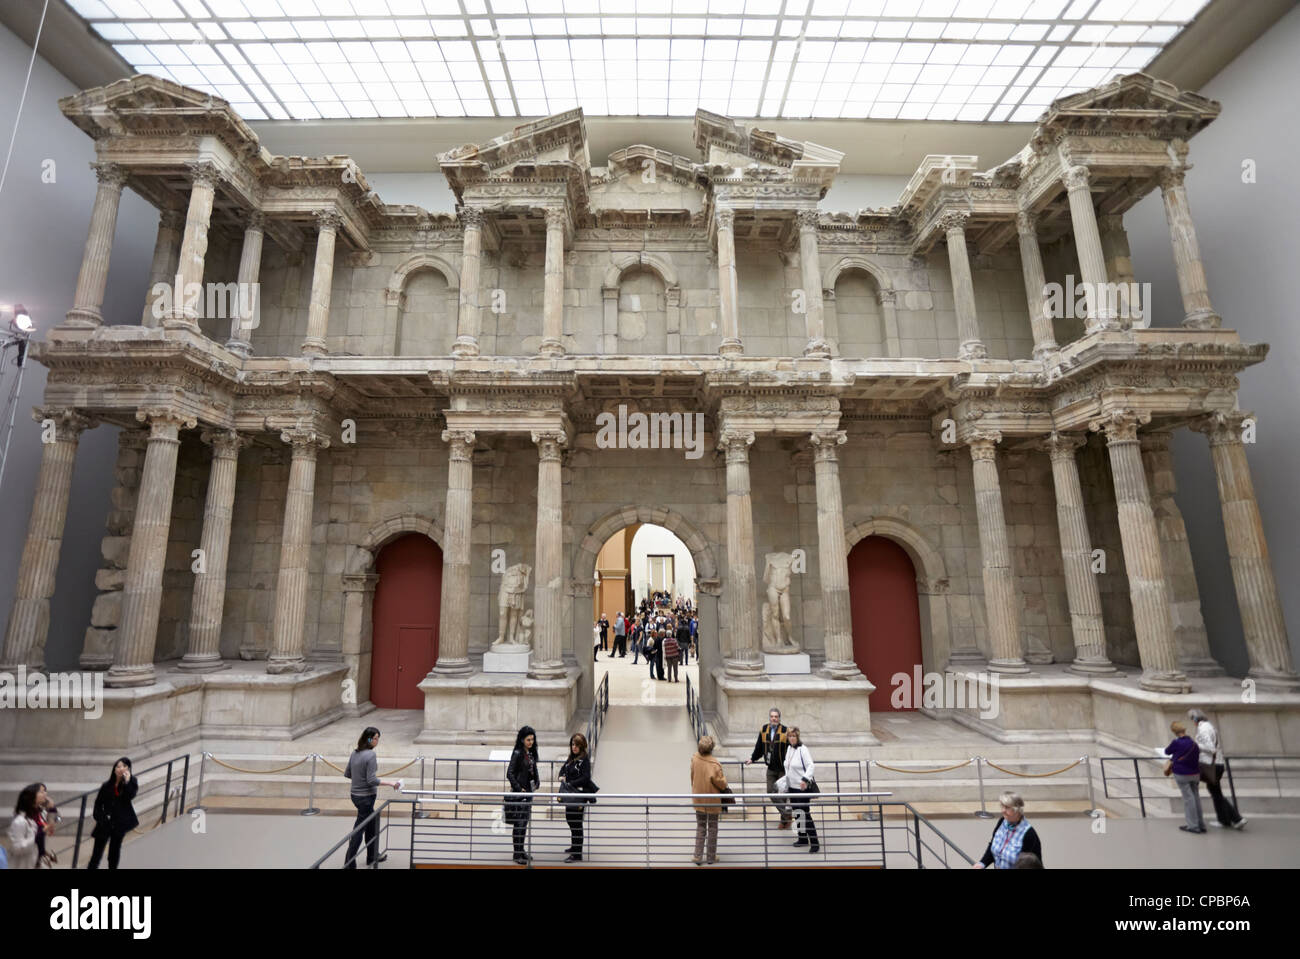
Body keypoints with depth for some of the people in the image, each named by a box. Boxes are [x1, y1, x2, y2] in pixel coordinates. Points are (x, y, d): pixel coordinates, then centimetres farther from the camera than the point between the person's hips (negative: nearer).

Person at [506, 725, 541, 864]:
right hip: (519, 792, -7)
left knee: (525, 822, 15)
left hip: (529, 791, 7)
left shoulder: (531, 753, 8)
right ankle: (517, 854, 9)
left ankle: (522, 851, 27)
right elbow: (510, 773, -16)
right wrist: (519, 789, -16)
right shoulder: (517, 753, -14)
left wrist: (536, 783, 6)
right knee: (519, 823, -1)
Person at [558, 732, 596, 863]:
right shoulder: (571, 758, 9)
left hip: (580, 795, -9)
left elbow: (586, 778, -21)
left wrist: (570, 783, -19)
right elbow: (563, 768, 22)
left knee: (576, 823, -3)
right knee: (570, 819, 20)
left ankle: (577, 855, 6)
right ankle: (574, 847, 39)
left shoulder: (585, 759, -15)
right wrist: (562, 776, 0)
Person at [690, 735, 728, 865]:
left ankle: (698, 856, 22)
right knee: (712, 828, 16)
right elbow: (721, 784, -20)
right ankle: (711, 857, 27)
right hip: (713, 801, -4)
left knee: (700, 828, 19)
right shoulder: (715, 764, -29)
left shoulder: (694, 759, -13)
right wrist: (724, 777, 1)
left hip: (698, 800, 4)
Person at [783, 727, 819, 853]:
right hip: (792, 787, 8)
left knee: (805, 814, -6)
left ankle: (814, 842, 4)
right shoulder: (789, 749, 8)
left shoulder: (802, 749, -17)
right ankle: (803, 839, 30)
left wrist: (805, 779, -36)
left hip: (803, 788, -8)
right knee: (797, 814, 16)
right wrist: (785, 779, 23)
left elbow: (811, 766, -24)